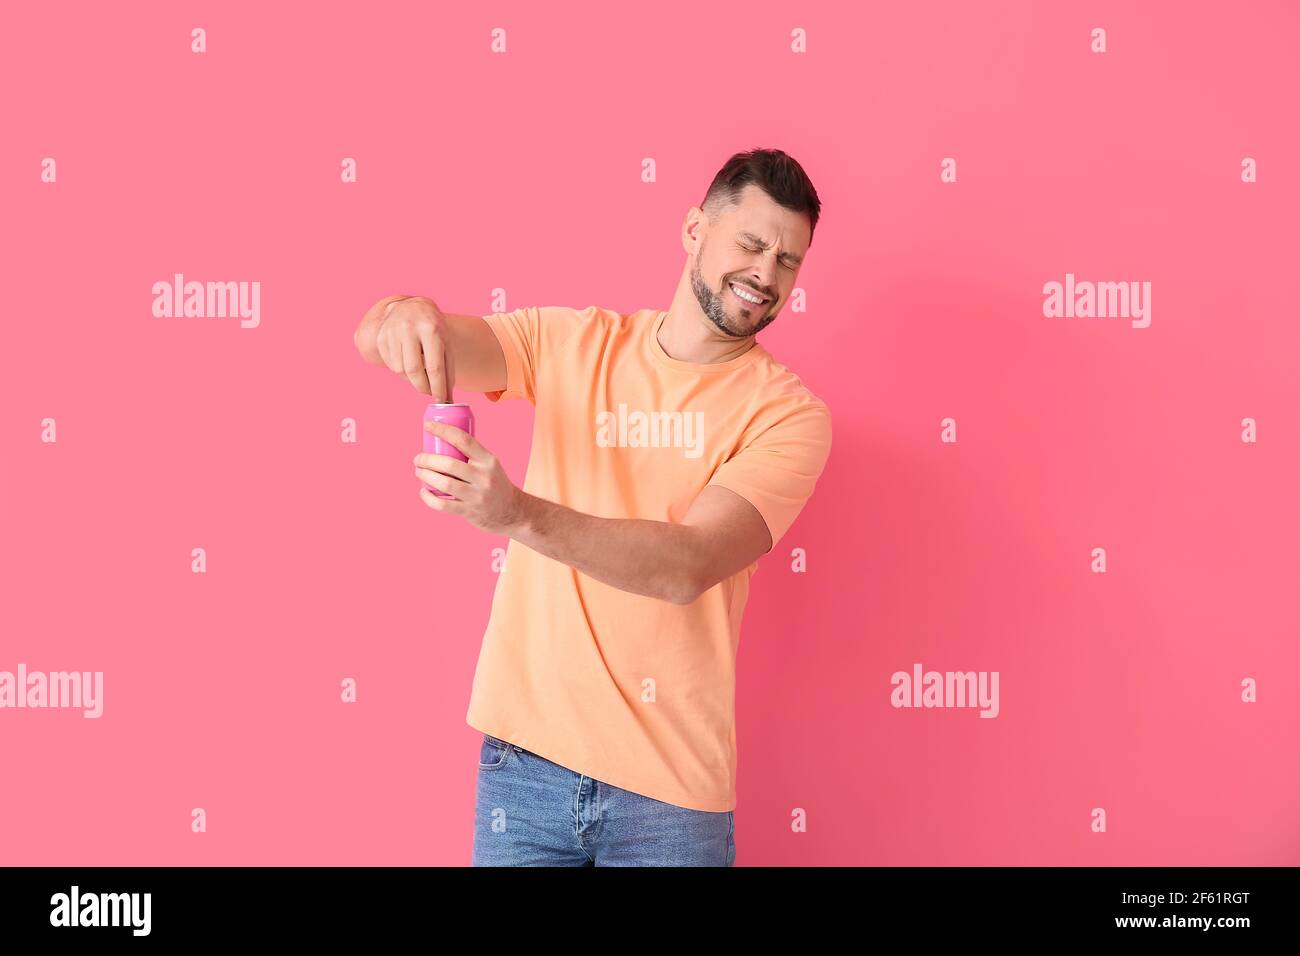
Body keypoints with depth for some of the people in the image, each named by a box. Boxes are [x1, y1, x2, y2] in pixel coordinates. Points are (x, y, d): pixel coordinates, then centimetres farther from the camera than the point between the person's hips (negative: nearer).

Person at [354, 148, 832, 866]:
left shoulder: (789, 414, -5)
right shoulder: (571, 342, 4)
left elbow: (688, 565, -20)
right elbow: (377, 341, -5)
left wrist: (520, 515, -34)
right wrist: (406, 314, -30)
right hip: (526, 753, 2)